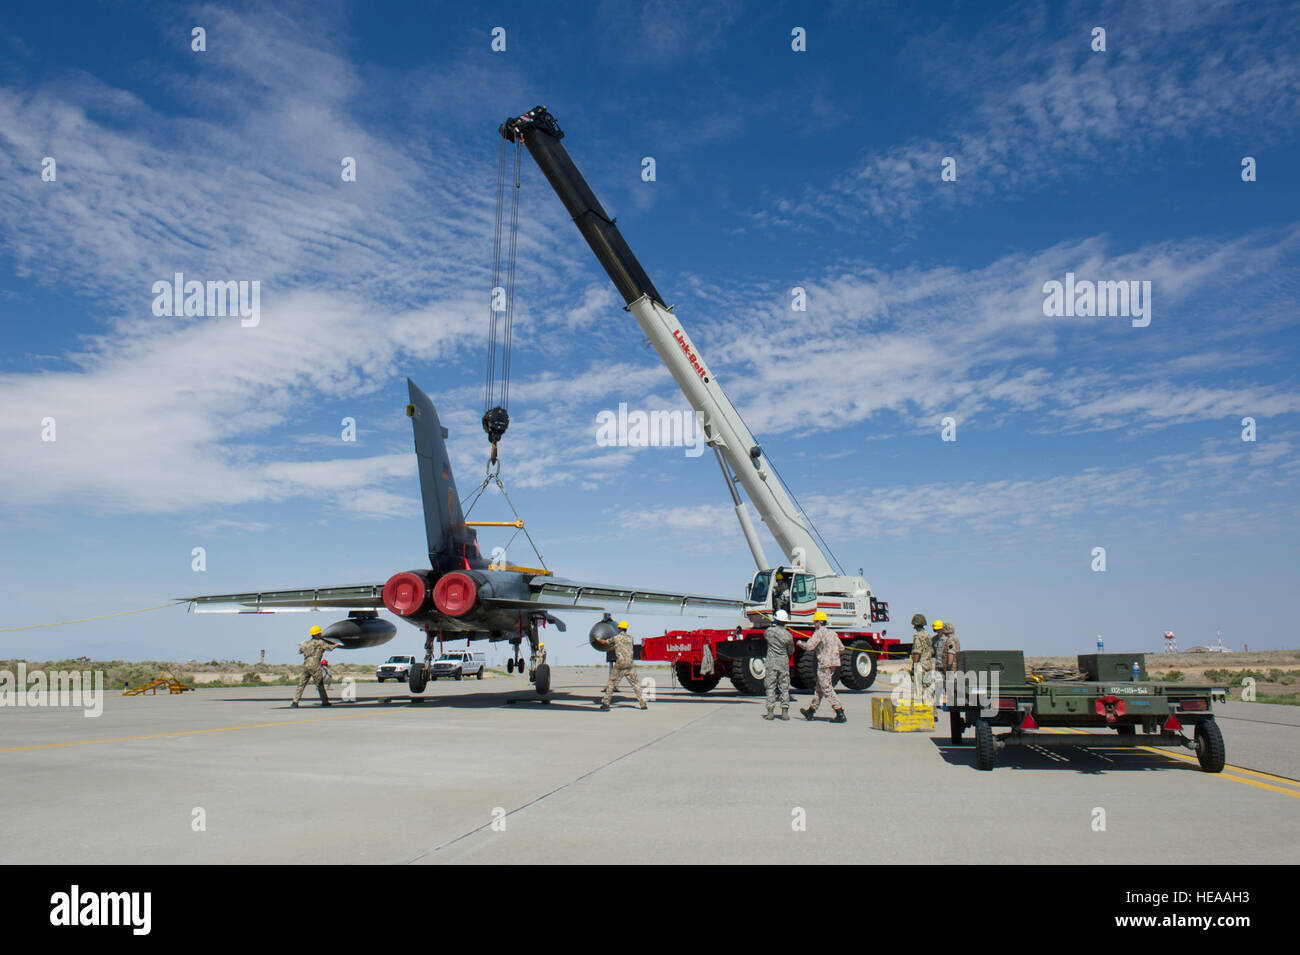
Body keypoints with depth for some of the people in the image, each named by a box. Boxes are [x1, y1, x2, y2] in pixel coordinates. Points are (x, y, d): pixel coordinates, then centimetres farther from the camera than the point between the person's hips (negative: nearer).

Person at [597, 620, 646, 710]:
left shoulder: (616, 637, 2)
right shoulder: (630, 637, 10)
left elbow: (604, 642, 14)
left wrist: (598, 640, 36)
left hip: (620, 665, -2)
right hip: (630, 664, 2)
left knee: (611, 683, 10)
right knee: (635, 684, 8)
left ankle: (605, 703, 9)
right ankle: (642, 703, 4)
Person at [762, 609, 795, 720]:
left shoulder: (769, 631, -7)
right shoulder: (788, 635, -7)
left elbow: (764, 635, 18)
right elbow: (791, 651, 5)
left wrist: (772, 625, 32)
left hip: (771, 662, 0)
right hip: (784, 663, 0)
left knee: (770, 687, 5)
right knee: (784, 688, 7)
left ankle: (770, 712, 2)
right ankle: (785, 712, 6)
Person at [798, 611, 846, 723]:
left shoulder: (819, 632, -11)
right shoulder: (832, 633, 13)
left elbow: (809, 646, -17)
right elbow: (841, 648, 15)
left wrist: (800, 643, 2)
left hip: (824, 663, -9)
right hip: (834, 663, 9)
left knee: (827, 689, -7)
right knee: (819, 687, 17)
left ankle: (840, 714, -14)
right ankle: (811, 711, 28)